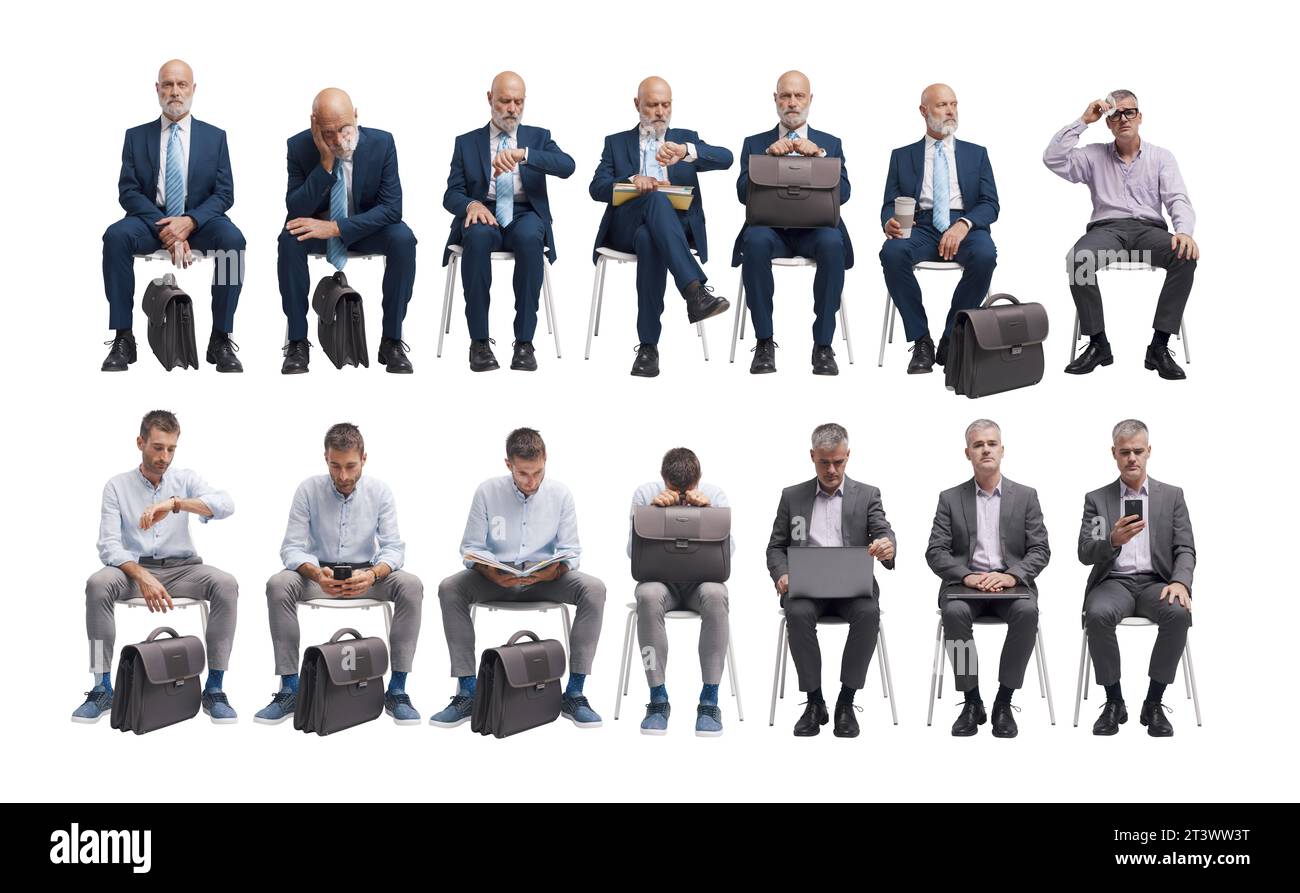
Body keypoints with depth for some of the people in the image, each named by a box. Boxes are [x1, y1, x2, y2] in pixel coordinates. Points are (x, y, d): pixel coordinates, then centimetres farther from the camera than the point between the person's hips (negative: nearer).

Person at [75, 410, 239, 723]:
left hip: (182, 568, 1)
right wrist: (142, 577, -28)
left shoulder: (186, 479, 3)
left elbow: (225, 504, -17)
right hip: (133, 567, -1)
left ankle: (214, 688, -23)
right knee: (98, 585, -34)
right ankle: (102, 689, -23)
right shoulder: (117, 486, 1)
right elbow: (109, 545, -9)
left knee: (226, 585, -30)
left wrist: (175, 503, -34)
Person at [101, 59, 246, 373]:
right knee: (116, 236, -33)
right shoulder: (136, 136, 9)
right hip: (150, 219, 1)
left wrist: (189, 221, -19)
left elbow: (224, 194, 0)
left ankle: (221, 340, -27)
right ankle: (123, 339, -27)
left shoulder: (215, 136, 9)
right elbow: (128, 192, 0)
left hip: (199, 220, 0)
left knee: (232, 239, -34)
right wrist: (164, 228, -18)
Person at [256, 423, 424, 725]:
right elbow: (291, 547, -12)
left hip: (365, 572, 0)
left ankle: (397, 690, -23)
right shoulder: (308, 490, -9)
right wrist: (316, 574, -35)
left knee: (411, 586, -30)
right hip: (318, 572, 0)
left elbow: (393, 547, -10)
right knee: (278, 585, -32)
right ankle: (290, 690, -23)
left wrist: (374, 574, -34)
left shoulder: (380, 491, -7)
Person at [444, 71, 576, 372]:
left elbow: (567, 166, -7)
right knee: (477, 236, -37)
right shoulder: (467, 143, 15)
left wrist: (522, 153, -24)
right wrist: (471, 204, -18)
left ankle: (524, 341, -33)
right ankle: (479, 340, -30)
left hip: (525, 215, 0)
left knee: (529, 237, -37)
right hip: (484, 215, 0)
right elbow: (451, 194, 7)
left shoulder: (538, 137, 14)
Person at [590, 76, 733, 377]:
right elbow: (597, 188, 5)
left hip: (678, 224, 1)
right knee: (656, 198, -38)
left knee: (649, 238, -39)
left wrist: (685, 151, -21)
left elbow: (725, 158, 0)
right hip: (627, 225, -1)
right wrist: (632, 180, -16)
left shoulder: (685, 138, 21)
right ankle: (695, 290, -56)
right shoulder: (616, 143, 22)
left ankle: (648, 345, -44)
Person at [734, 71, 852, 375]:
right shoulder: (755, 144, 16)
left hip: (815, 227, 0)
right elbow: (743, 193, 2)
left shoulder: (830, 144, 16)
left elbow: (842, 193, 1)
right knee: (755, 241, -36)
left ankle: (823, 345, -27)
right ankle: (764, 342, -24)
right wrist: (768, 156, -11)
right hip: (770, 226, 0)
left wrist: (818, 155, -12)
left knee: (832, 243, -36)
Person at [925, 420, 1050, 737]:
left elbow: (1040, 550, 1)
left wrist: (1011, 576, -18)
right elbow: (936, 552, 1)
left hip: (1011, 584, 0)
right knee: (955, 612, -34)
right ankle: (971, 703, -20)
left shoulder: (1026, 496, 8)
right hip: (965, 583, 0)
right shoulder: (950, 498, 8)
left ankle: (1003, 703, -21)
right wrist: (967, 576, -18)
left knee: (1027, 612, -34)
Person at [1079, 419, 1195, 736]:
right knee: (1098, 615, -35)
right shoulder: (1096, 499, 9)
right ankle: (1114, 702, -16)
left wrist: (1180, 582, -19)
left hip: (1155, 583, 0)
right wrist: (1113, 541, -24)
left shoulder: (1172, 496, 11)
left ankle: (1153, 704, -19)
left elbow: (1185, 550, 4)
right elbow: (1085, 554, 0)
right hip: (1113, 582, 0)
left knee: (1178, 613, -34)